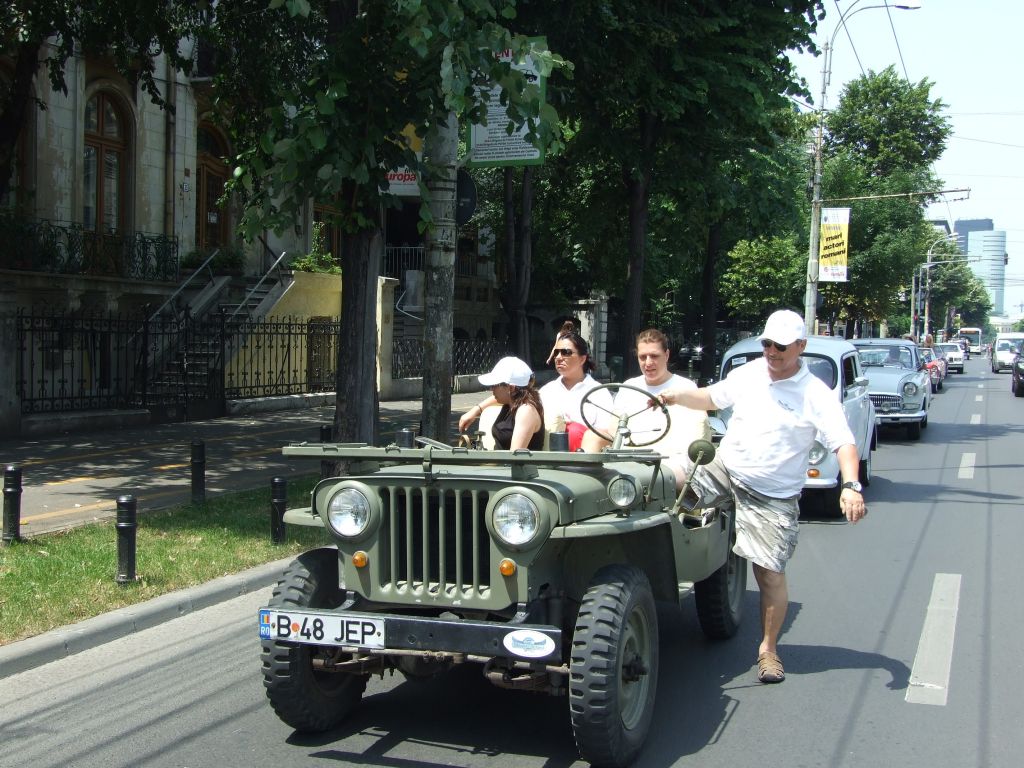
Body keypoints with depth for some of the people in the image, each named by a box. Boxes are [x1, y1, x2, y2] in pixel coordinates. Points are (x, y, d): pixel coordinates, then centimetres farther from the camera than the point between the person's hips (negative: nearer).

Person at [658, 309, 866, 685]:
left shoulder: (816, 395, -12)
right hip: (722, 471, 5)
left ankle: (768, 649, 13)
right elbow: (712, 397, 19)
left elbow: (844, 443, -17)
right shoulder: (748, 373, 3)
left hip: (772, 497, -4)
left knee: (770, 573, -4)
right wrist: (676, 396, 0)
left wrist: (851, 486, -34)